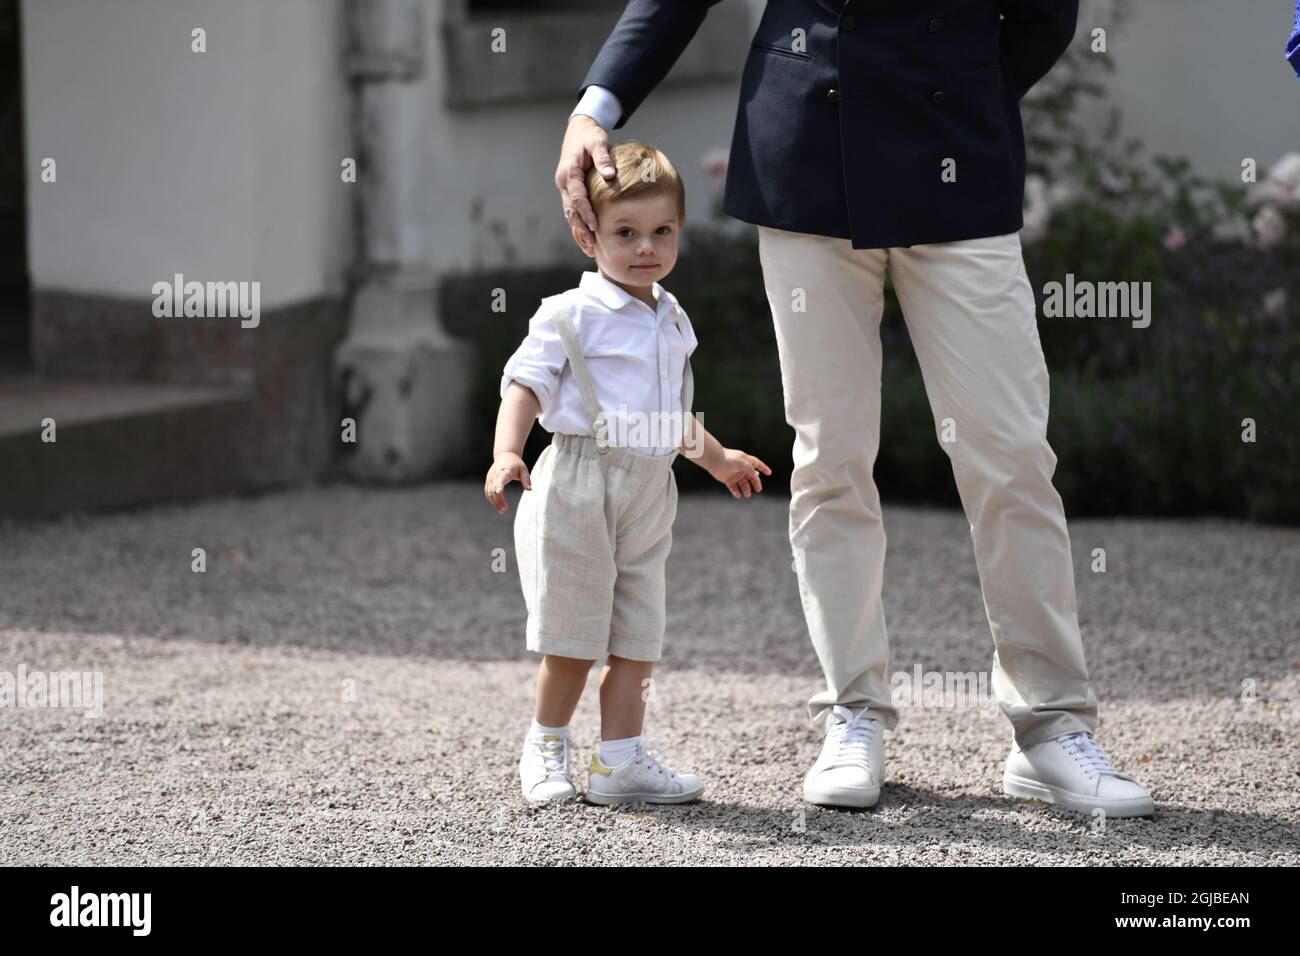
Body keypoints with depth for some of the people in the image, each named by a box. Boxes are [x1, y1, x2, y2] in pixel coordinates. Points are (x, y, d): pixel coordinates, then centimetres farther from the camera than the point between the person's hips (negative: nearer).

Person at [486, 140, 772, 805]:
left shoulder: (673, 322, 14)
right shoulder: (570, 315, -8)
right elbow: (526, 384, -15)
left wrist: (717, 458, 40)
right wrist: (507, 454, -31)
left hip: (649, 495, 7)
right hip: (580, 487, -6)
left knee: (636, 638, 6)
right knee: (573, 638, -1)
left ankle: (621, 760, 11)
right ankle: (545, 750, 16)